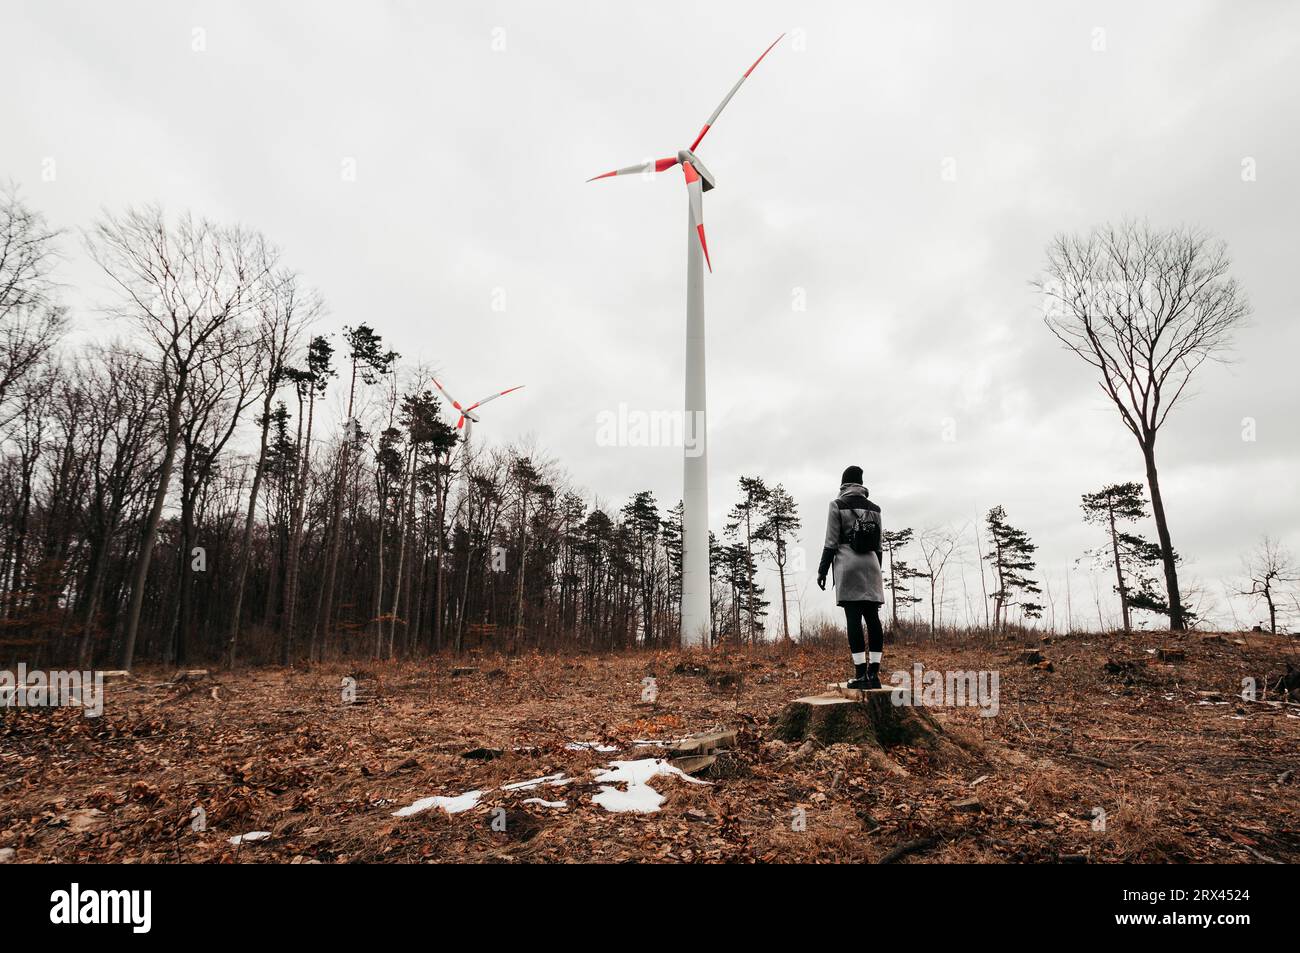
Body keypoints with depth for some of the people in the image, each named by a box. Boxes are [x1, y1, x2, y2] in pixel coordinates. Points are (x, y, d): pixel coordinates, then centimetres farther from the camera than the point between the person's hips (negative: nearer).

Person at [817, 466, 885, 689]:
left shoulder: (838, 505, 0)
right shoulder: (874, 508, 14)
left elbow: (831, 541, -5)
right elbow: (878, 545, 15)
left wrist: (822, 570, -1)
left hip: (848, 565, -4)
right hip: (871, 565, 5)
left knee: (853, 619, -7)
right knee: (872, 618, 3)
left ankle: (861, 674, -9)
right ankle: (874, 673, 2)